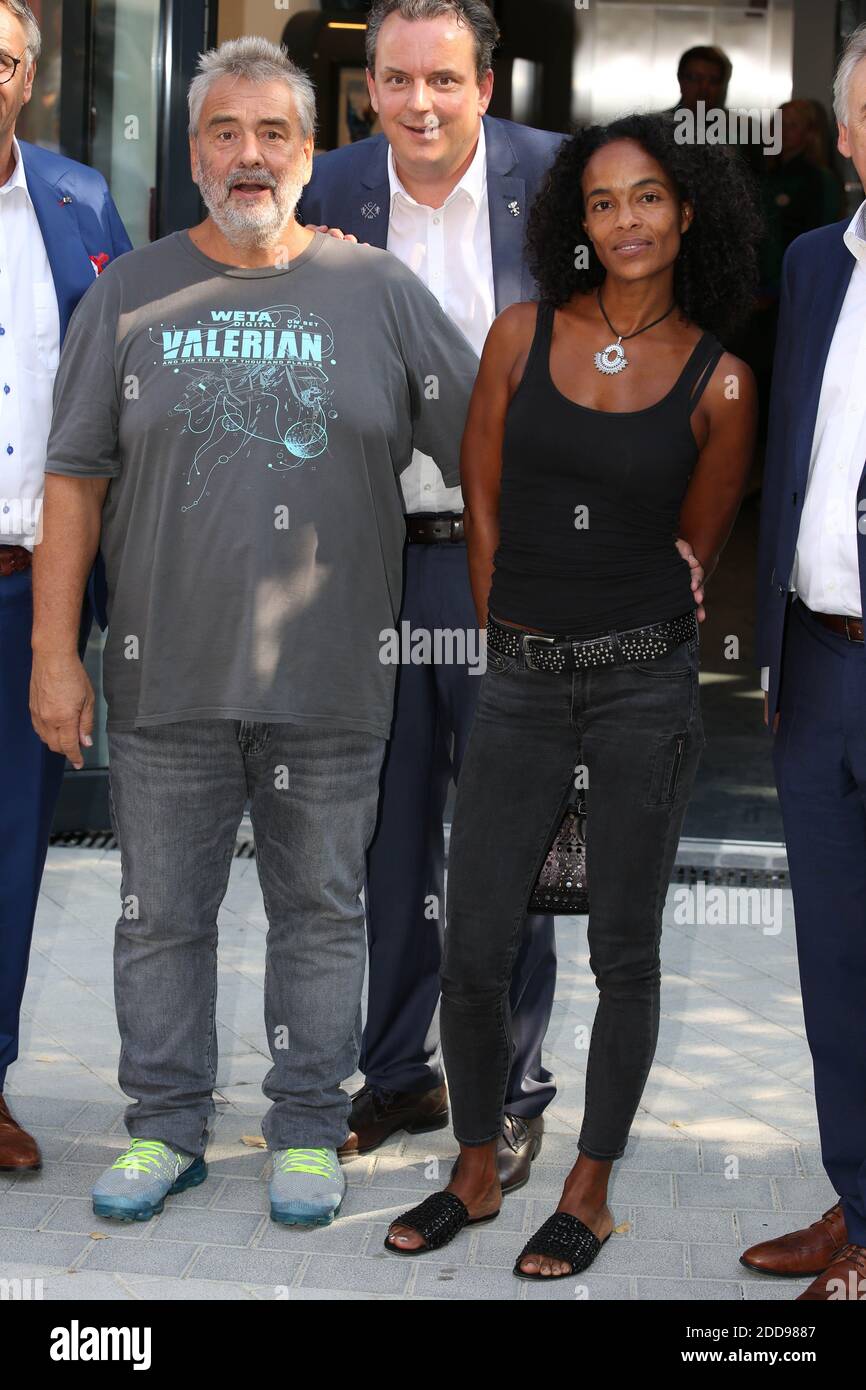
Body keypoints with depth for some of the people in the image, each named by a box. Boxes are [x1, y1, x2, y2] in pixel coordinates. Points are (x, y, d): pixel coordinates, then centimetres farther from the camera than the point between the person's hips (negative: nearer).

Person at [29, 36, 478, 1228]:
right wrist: (55, 654, 1)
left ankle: (308, 1130, 22)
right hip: (168, 682, 1)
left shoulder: (379, 292, 4)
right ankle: (166, 1126, 24)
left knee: (322, 913, 8)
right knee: (162, 913, 9)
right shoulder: (130, 295, 6)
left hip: (333, 682, -1)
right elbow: (76, 483, 6)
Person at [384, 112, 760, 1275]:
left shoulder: (718, 381, -3)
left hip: (645, 685, -2)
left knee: (623, 953, 8)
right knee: (472, 955, 5)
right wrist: (517, 637, 11)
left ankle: (591, 1192, 24)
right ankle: (476, 1173, 28)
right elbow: (483, 505, 9)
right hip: (520, 685, 2)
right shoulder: (522, 337, 1)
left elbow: (693, 547, 8)